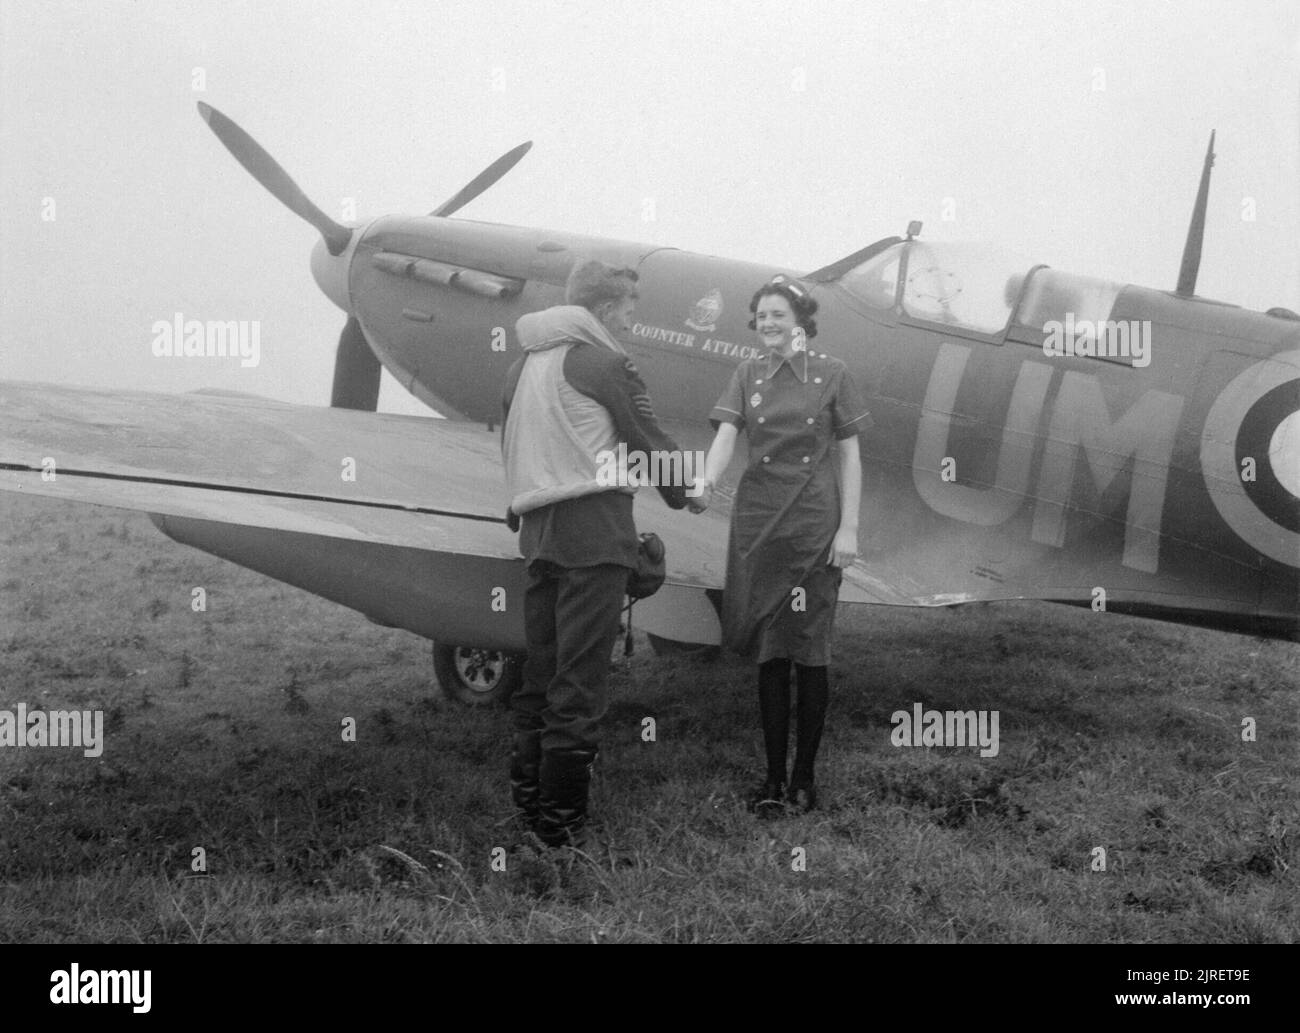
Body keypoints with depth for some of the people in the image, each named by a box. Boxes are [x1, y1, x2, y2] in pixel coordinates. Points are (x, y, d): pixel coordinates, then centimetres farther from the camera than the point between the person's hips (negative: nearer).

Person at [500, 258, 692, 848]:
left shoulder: (523, 368, 19)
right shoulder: (602, 361, -5)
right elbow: (647, 437, 2)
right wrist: (683, 495, 17)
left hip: (537, 528, 8)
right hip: (593, 523, -8)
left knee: (541, 669, 13)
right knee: (579, 678, -6)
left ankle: (528, 795, 18)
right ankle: (564, 822, -4)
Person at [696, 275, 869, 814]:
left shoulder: (831, 374, 2)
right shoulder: (747, 375, 8)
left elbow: (850, 454, 2)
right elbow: (725, 435, -6)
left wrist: (849, 527, -5)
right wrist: (707, 481, -27)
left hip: (815, 525, -2)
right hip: (758, 521, 2)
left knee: (809, 652, 0)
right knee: (769, 654, 5)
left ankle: (804, 775, 11)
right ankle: (773, 777, 11)